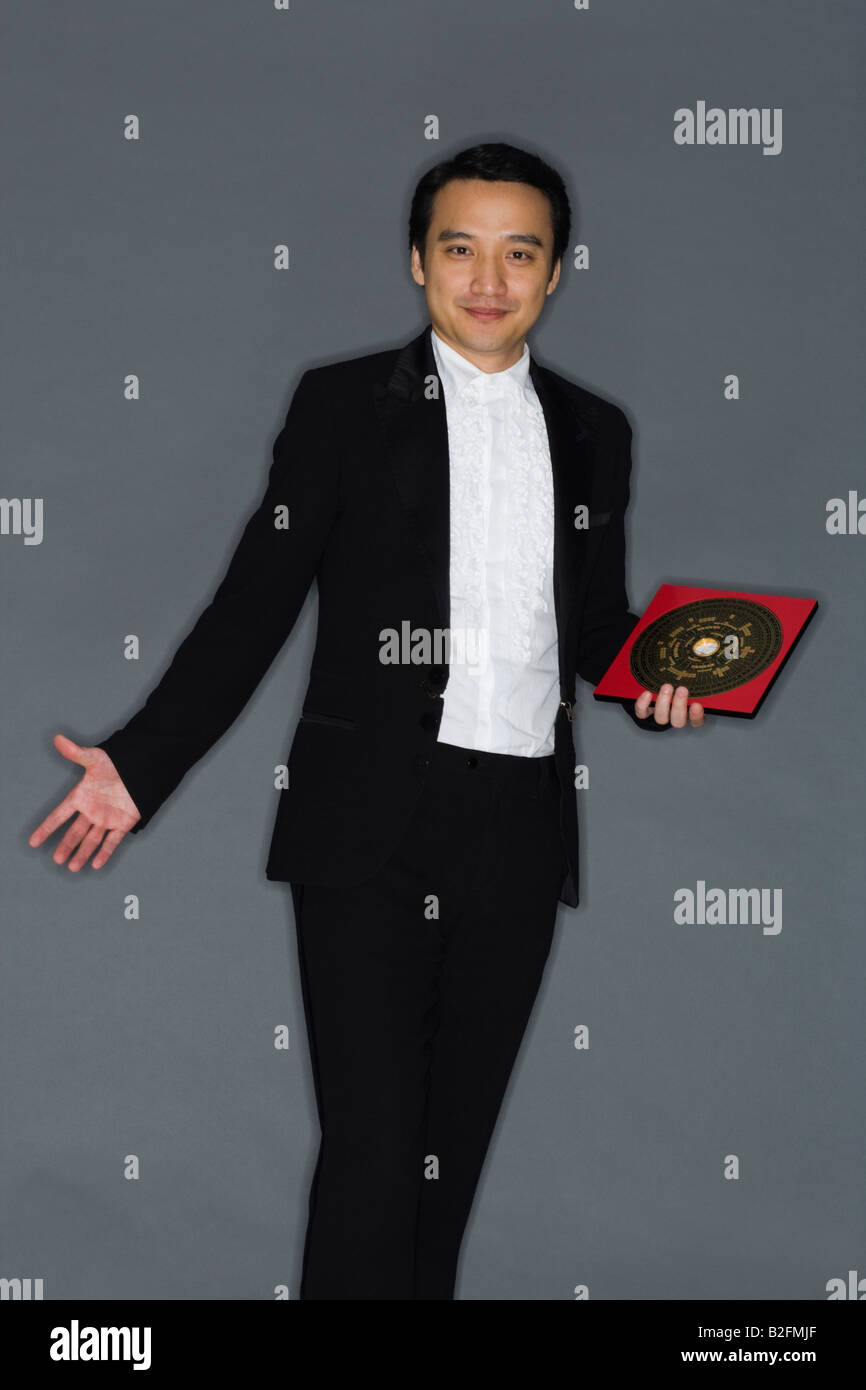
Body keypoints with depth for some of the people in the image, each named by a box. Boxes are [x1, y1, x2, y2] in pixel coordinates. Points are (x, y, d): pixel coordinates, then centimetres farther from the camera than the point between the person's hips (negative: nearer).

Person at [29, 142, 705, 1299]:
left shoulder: (593, 432, 13)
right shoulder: (342, 404, 4)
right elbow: (257, 602, 1)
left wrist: (655, 682, -1)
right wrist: (142, 763, -7)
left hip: (521, 825, 4)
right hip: (370, 824, -3)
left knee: (456, 1146, 11)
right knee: (373, 1148, -9)